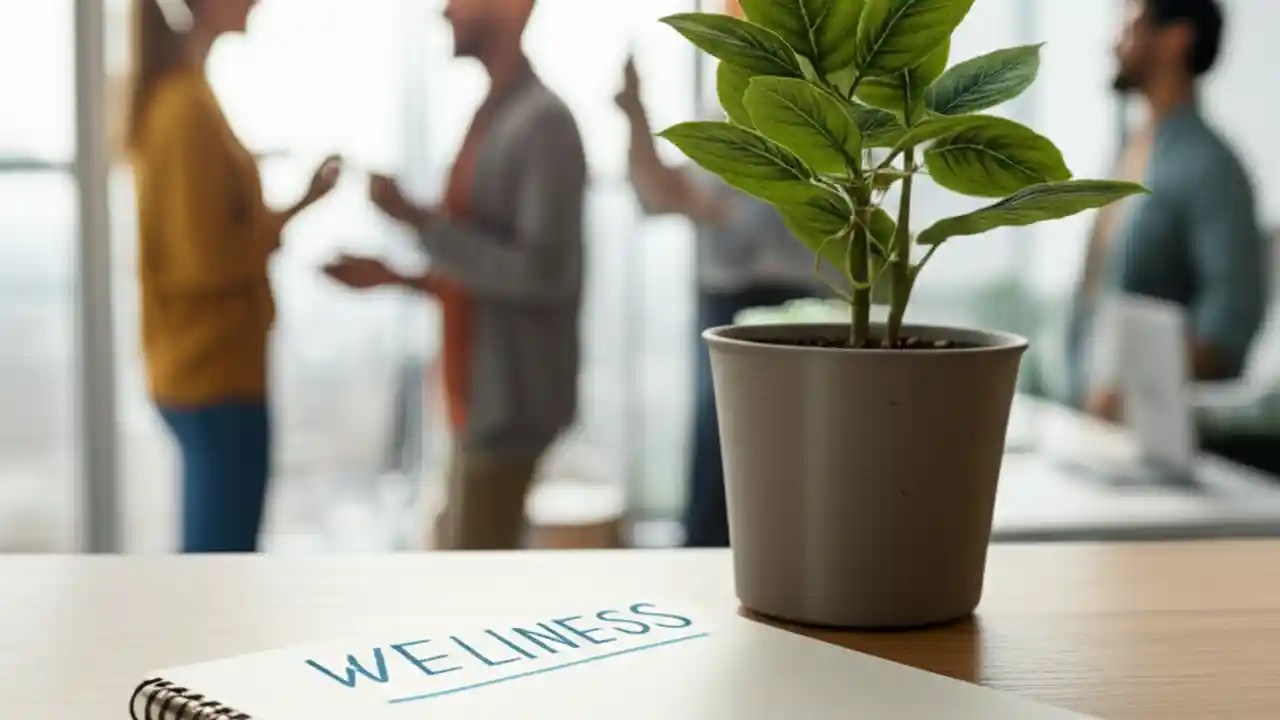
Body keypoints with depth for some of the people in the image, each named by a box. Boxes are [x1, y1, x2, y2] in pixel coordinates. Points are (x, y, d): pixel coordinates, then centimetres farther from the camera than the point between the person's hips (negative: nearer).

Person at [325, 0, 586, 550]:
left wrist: (420, 220, -21)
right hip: (481, 397, 10)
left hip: (511, 399, -9)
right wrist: (392, 277, 9)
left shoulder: (544, 124, -16)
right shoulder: (492, 118, 13)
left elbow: (540, 271, -23)